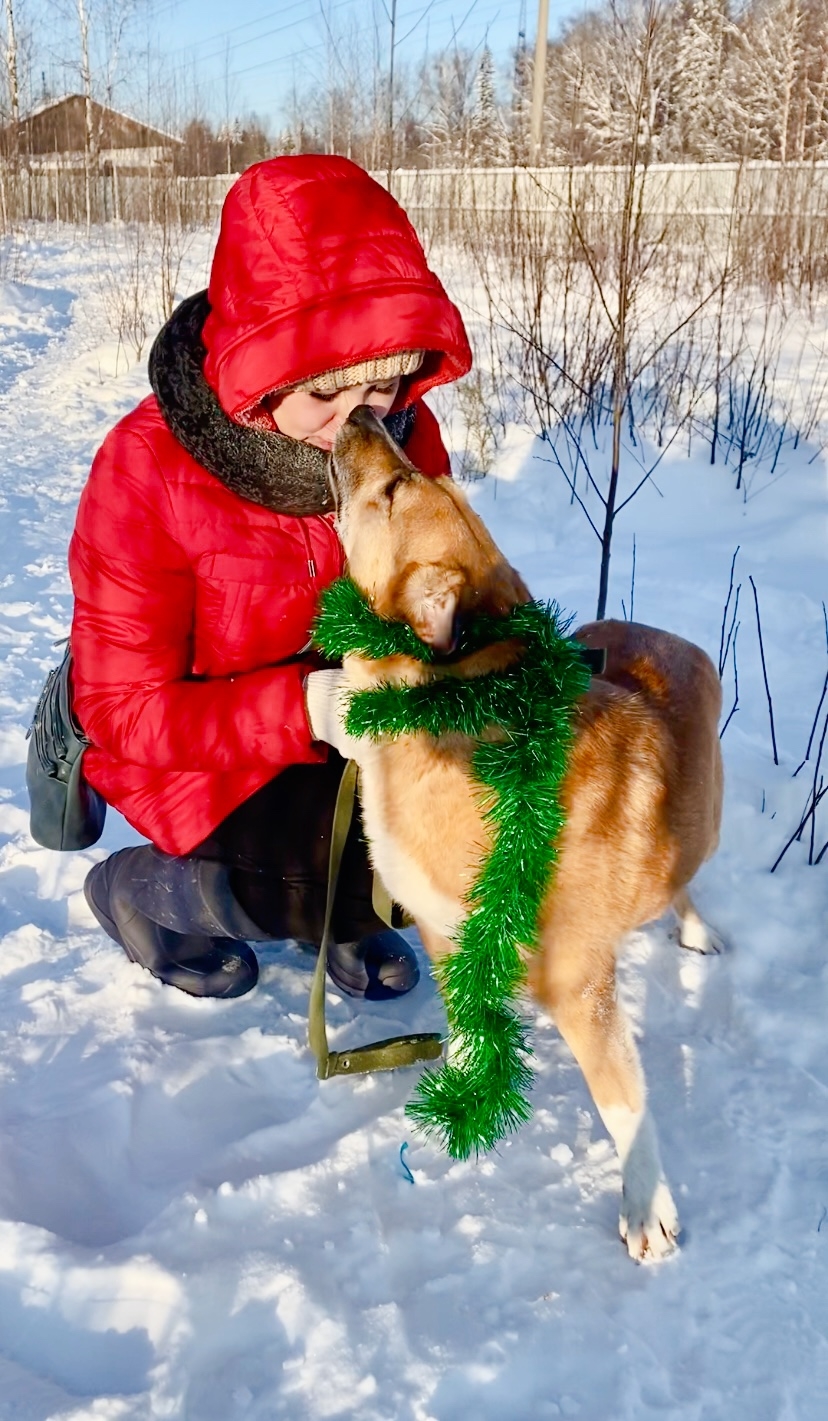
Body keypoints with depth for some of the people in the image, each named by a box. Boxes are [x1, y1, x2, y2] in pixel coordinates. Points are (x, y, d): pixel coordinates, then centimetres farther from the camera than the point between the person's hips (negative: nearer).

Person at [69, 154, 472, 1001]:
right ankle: (144, 889, 1)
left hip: (360, 706, 5)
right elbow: (122, 710, -21)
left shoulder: (402, 429, -12)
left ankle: (337, 905, 13)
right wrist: (303, 708, -36)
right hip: (201, 749, -5)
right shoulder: (148, 471, -26)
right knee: (410, 872, -23)